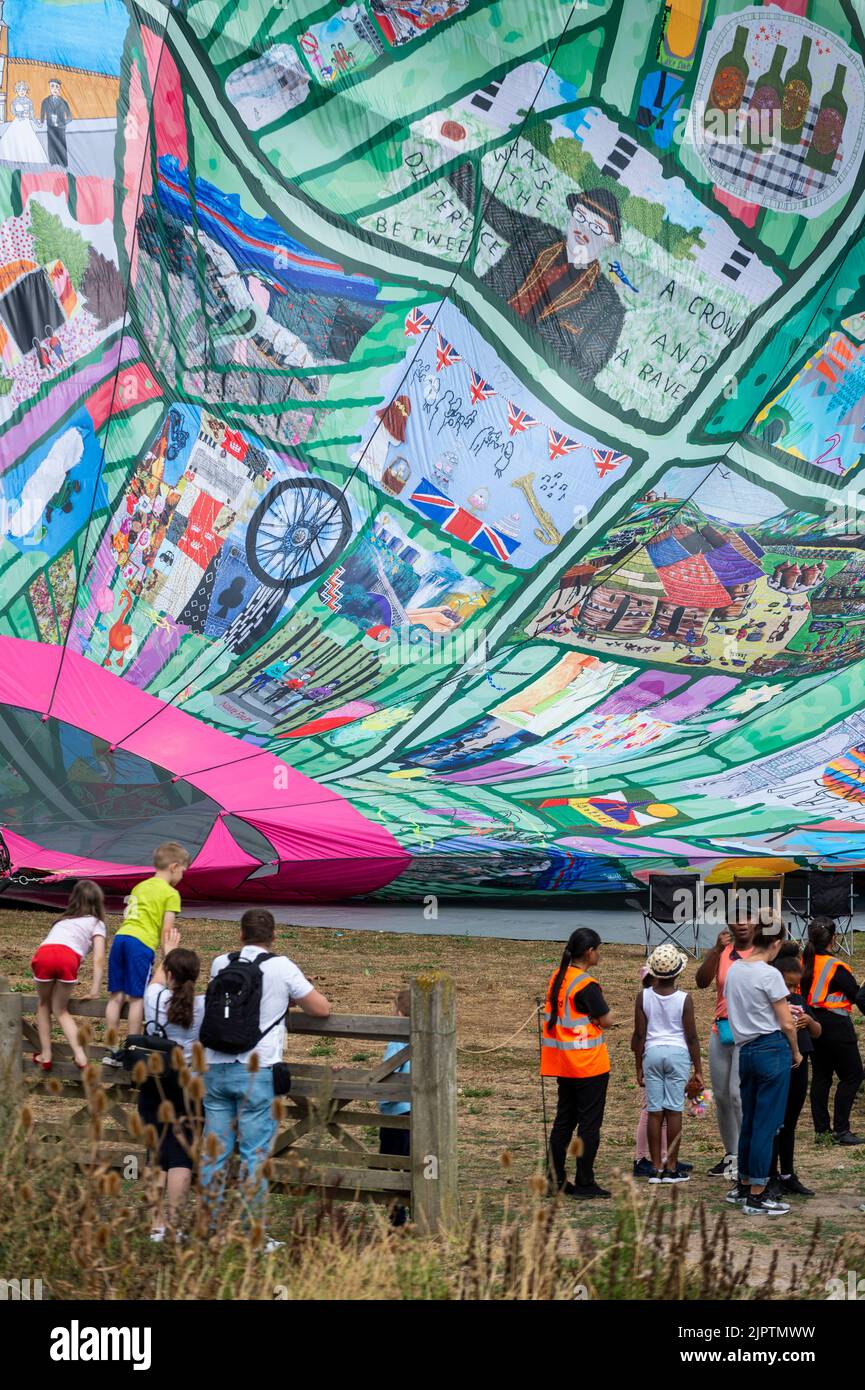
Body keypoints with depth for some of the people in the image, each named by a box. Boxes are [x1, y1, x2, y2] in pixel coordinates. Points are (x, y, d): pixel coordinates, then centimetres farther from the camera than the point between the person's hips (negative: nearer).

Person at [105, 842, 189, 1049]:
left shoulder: (139, 887, 25)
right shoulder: (171, 894, 3)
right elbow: (166, 932, -2)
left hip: (120, 937, 7)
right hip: (142, 943, -7)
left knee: (116, 995, 8)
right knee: (137, 998, -1)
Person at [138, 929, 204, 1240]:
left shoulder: (155, 998, -5)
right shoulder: (205, 1005, -10)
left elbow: (158, 978, 19)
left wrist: (168, 951, 35)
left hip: (153, 1083, 1)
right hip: (187, 1084, -1)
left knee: (158, 1152, 10)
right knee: (181, 1155, 2)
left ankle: (157, 1224, 10)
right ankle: (172, 1225, -2)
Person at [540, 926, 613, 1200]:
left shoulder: (557, 978, 7)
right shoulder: (586, 985, -18)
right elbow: (607, 1020, -14)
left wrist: (589, 1019, 1)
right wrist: (595, 1017, 4)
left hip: (563, 1063, 8)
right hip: (589, 1063, -8)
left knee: (564, 1120, 13)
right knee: (589, 1123, 0)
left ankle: (556, 1180, 15)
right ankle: (585, 1184, 3)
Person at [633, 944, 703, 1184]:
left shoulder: (643, 997, -2)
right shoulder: (684, 999, -7)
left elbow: (639, 1035, 1)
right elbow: (691, 1037, -4)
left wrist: (639, 1067, 9)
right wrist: (698, 1070, 3)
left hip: (652, 1053, 2)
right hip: (678, 1054, -2)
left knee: (655, 1111, 4)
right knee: (674, 1110, 2)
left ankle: (656, 1168, 6)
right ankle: (671, 1168, 3)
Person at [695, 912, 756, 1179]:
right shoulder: (719, 952, 7)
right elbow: (701, 981, -9)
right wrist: (717, 950, -18)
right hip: (721, 1030, 5)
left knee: (739, 1092, -16)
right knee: (721, 1096, 10)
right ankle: (731, 1154, 21)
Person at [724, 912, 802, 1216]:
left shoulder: (734, 969, 6)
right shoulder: (770, 975, -15)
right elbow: (787, 1025, -11)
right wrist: (796, 1053, 5)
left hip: (745, 1051, 7)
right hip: (773, 1051, -7)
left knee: (749, 1122, 18)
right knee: (767, 1125, -1)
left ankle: (743, 1186, 27)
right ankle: (756, 1197, 3)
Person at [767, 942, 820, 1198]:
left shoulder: (799, 1000, 12)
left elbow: (817, 1033, 17)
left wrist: (809, 1020, -4)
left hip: (798, 1067, 7)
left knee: (789, 1126, 14)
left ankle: (788, 1176, 22)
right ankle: (771, 1178, 3)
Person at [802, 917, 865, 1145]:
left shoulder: (803, 963, 3)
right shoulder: (835, 968, -16)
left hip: (813, 1023, 7)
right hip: (835, 1024, -7)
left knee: (821, 1075, 13)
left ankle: (821, 1128, 15)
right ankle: (841, 1129, -5)